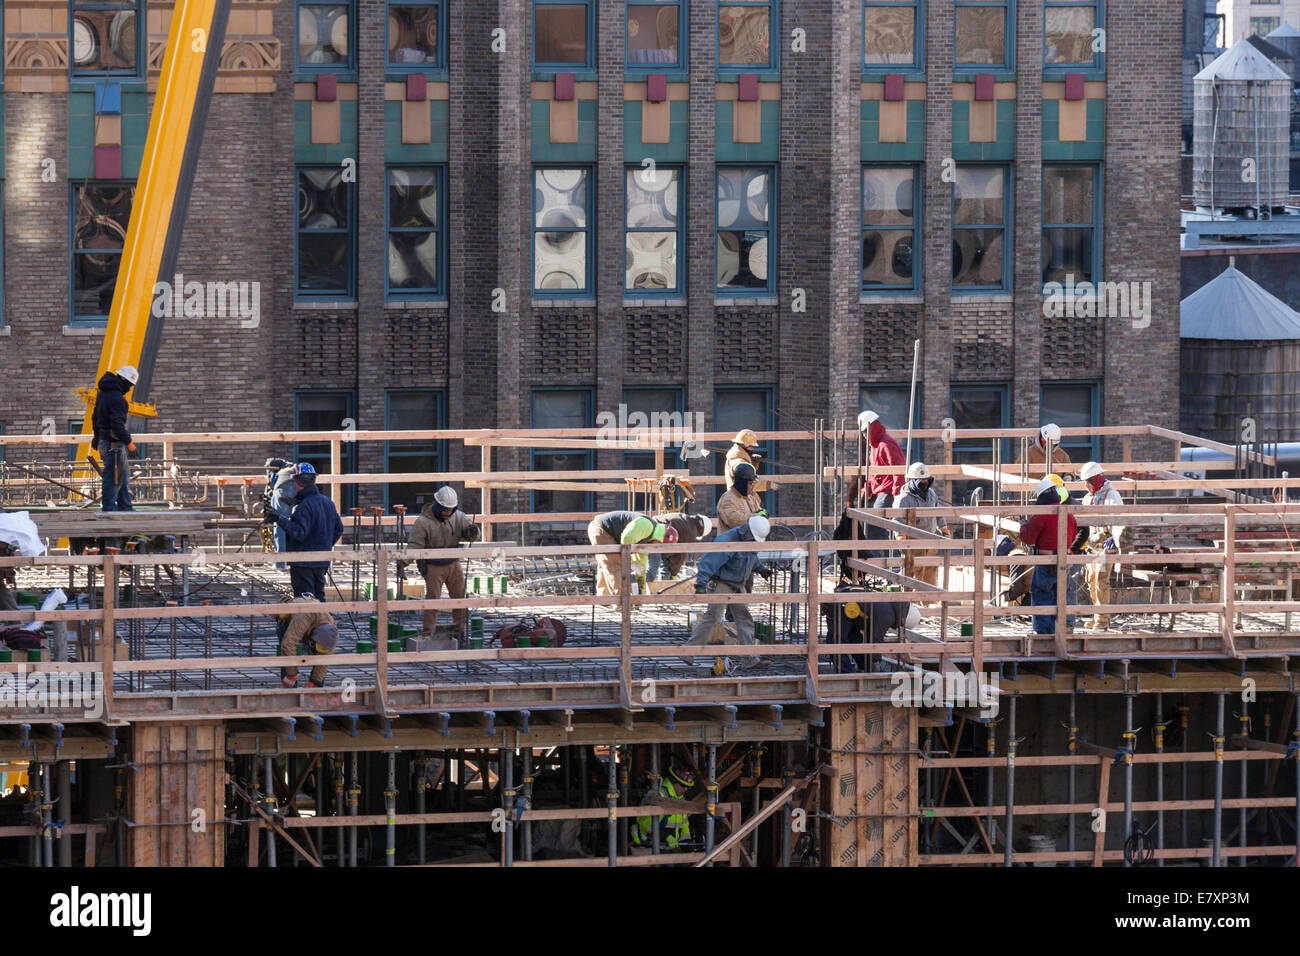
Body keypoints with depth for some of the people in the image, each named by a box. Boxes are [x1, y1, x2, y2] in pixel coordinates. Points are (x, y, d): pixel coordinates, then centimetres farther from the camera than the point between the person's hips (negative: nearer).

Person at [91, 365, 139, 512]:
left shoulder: (102, 393, 10)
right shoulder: (117, 398, -21)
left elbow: (95, 416, 20)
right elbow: (117, 424, -25)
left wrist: (97, 436, 30)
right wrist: (128, 441, -17)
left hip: (104, 439, 10)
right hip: (114, 443, -10)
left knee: (124, 475, 18)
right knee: (114, 477, -3)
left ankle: (125, 507, 23)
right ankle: (109, 508, 2)